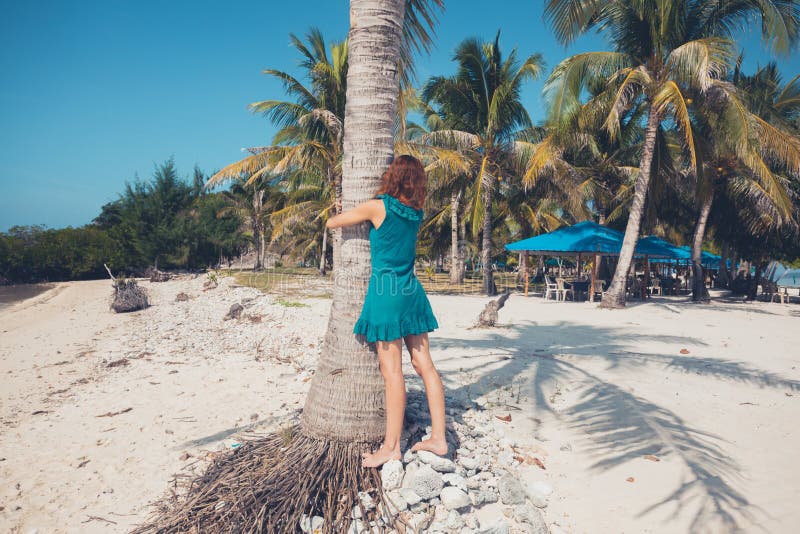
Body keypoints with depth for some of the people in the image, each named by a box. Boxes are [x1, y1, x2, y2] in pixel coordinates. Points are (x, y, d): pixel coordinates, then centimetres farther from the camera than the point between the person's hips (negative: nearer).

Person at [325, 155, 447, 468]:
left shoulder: (377, 207, -9)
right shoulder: (416, 214, 8)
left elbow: (332, 223, 3)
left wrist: (352, 218, 24)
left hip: (385, 292, -6)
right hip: (411, 290, 7)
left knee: (392, 371, -2)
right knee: (424, 364, 8)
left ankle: (391, 447, 7)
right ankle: (438, 437, 15)